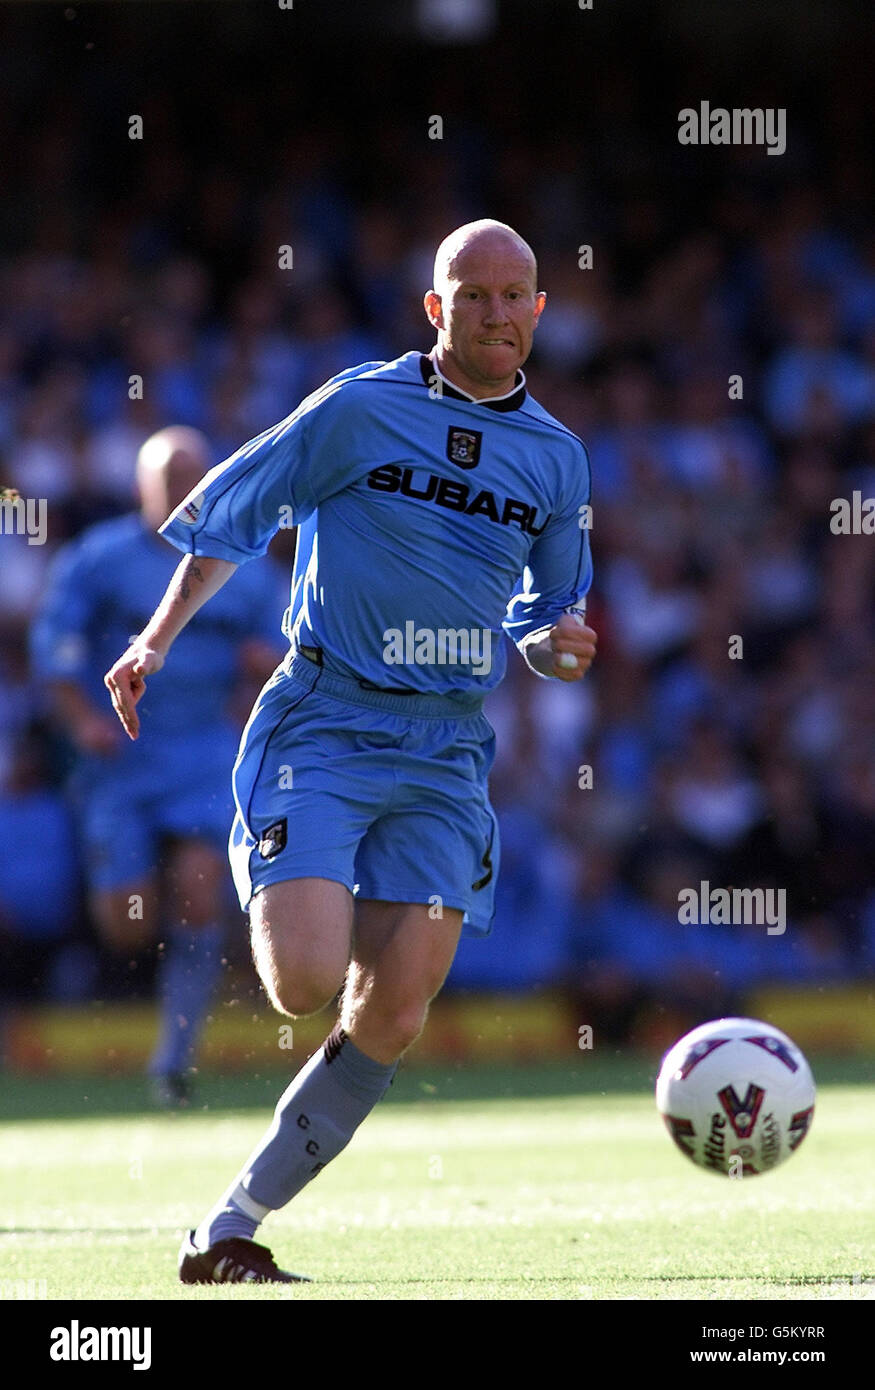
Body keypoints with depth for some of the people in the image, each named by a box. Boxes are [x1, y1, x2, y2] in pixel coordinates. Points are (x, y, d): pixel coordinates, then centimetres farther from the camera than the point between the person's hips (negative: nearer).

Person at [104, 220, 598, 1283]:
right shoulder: (362, 408, -2)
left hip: (445, 755, 4)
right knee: (306, 985, -23)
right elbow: (226, 515, 7)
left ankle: (228, 1231, 1)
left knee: (391, 1019, -9)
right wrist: (159, 637, 1)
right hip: (324, 725, -4)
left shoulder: (556, 458, 12)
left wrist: (557, 645, 1)